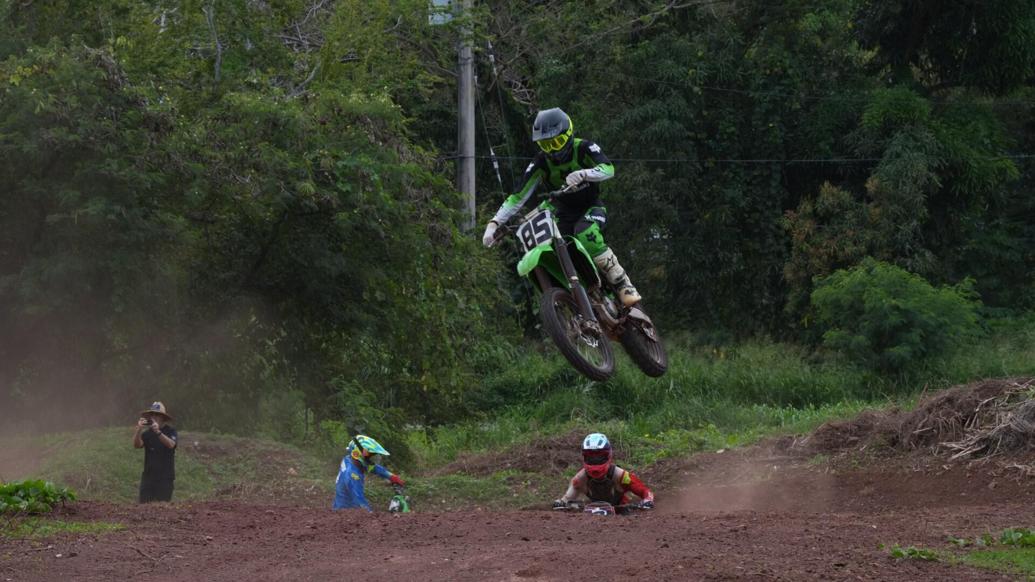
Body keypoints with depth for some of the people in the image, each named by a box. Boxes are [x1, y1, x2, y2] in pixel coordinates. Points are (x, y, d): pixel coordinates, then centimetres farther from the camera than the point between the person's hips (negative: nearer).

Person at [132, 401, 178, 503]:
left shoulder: (170, 431, -1)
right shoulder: (147, 433, 6)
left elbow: (171, 444, -21)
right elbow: (137, 445, -11)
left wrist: (158, 432, -36)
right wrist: (139, 430, -28)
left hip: (165, 477, -3)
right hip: (148, 476, 3)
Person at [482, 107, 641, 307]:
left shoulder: (583, 148, -16)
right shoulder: (541, 162, -9)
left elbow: (608, 169, -32)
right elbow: (519, 196, -13)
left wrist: (583, 174, -52)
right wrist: (494, 222, -24)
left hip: (591, 208, -4)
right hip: (563, 212, 4)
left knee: (586, 235, -36)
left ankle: (624, 286, -31)